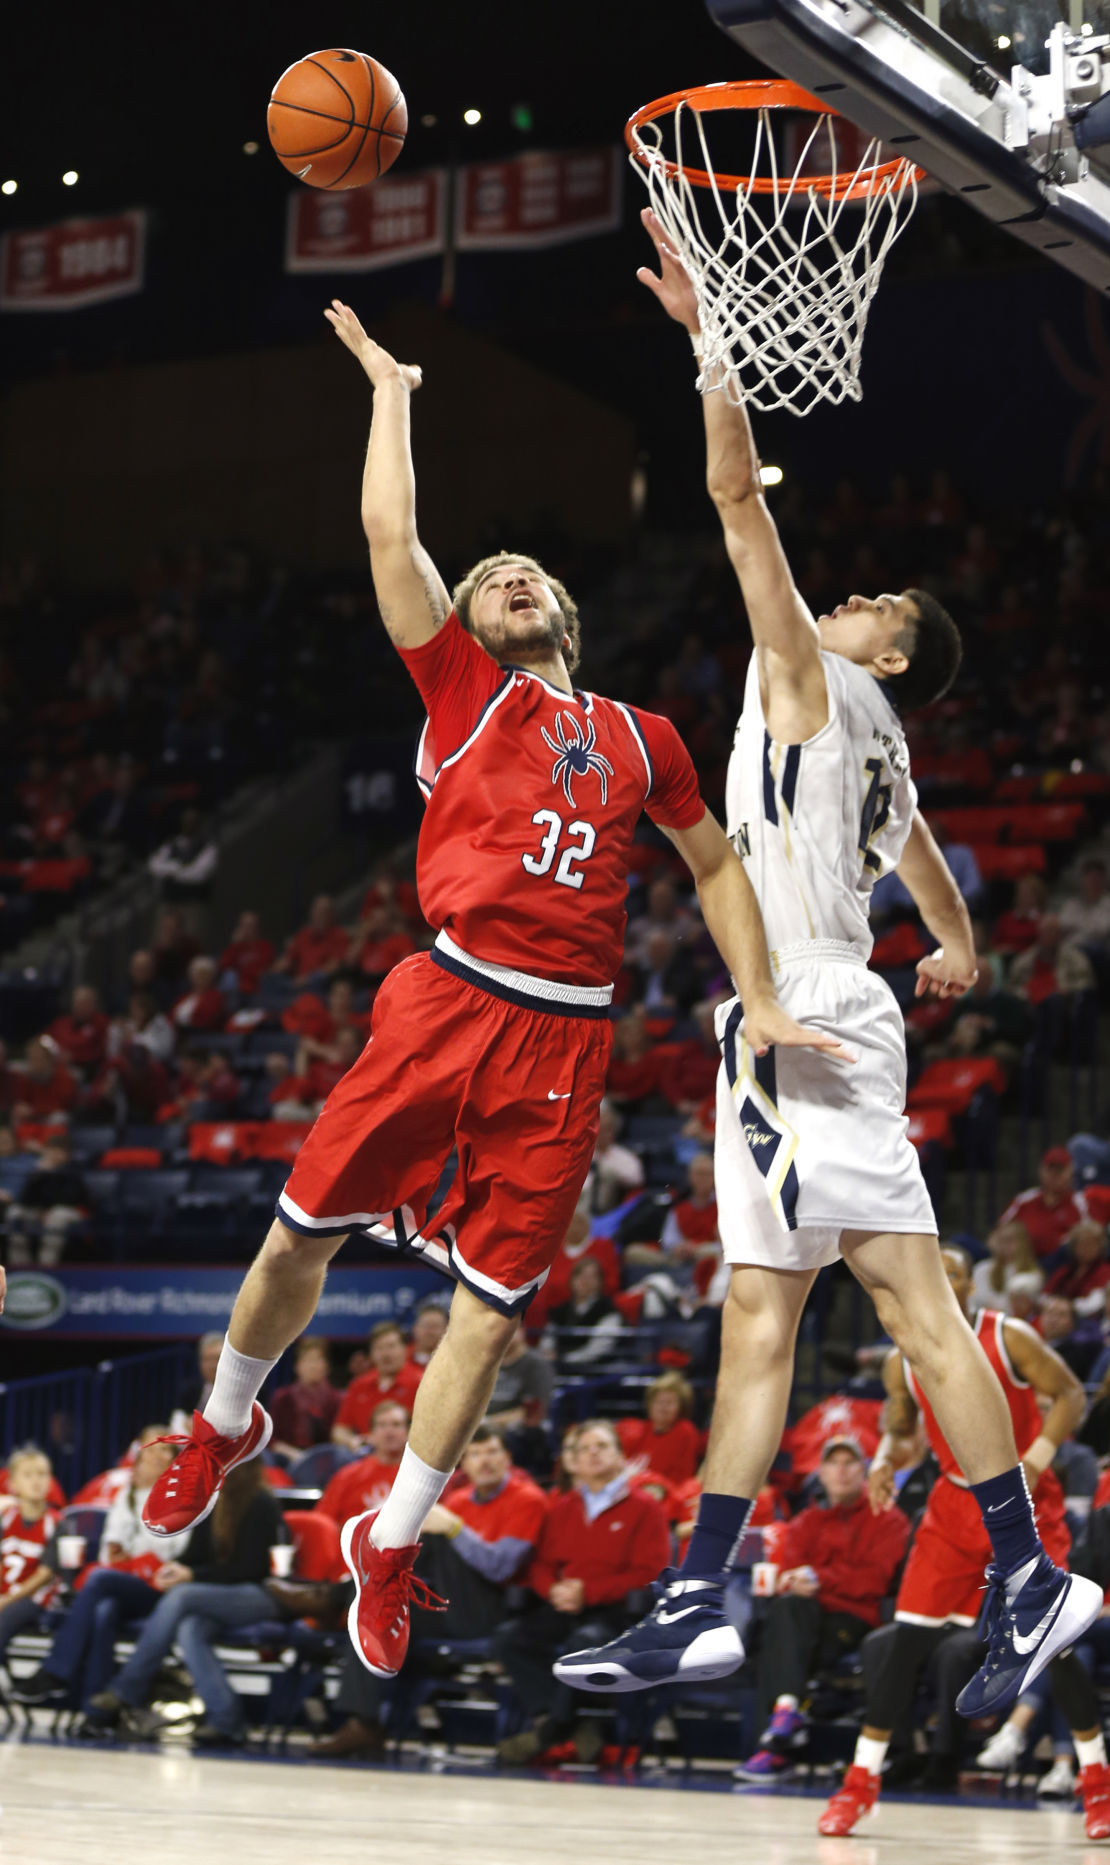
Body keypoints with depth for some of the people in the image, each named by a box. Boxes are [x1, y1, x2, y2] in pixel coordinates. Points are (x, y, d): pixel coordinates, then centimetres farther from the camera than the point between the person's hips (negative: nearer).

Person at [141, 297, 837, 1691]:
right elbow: (390, 534, 5)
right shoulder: (463, 688, 12)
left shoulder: (640, 738, 17)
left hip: (565, 1040, 1)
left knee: (490, 1306, -1)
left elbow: (715, 863, 27)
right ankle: (227, 1423, 29)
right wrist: (390, 388, 13)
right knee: (304, 1230, -1)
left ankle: (388, 1548, 13)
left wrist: (758, 1001, 17)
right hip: (445, 999, -1)